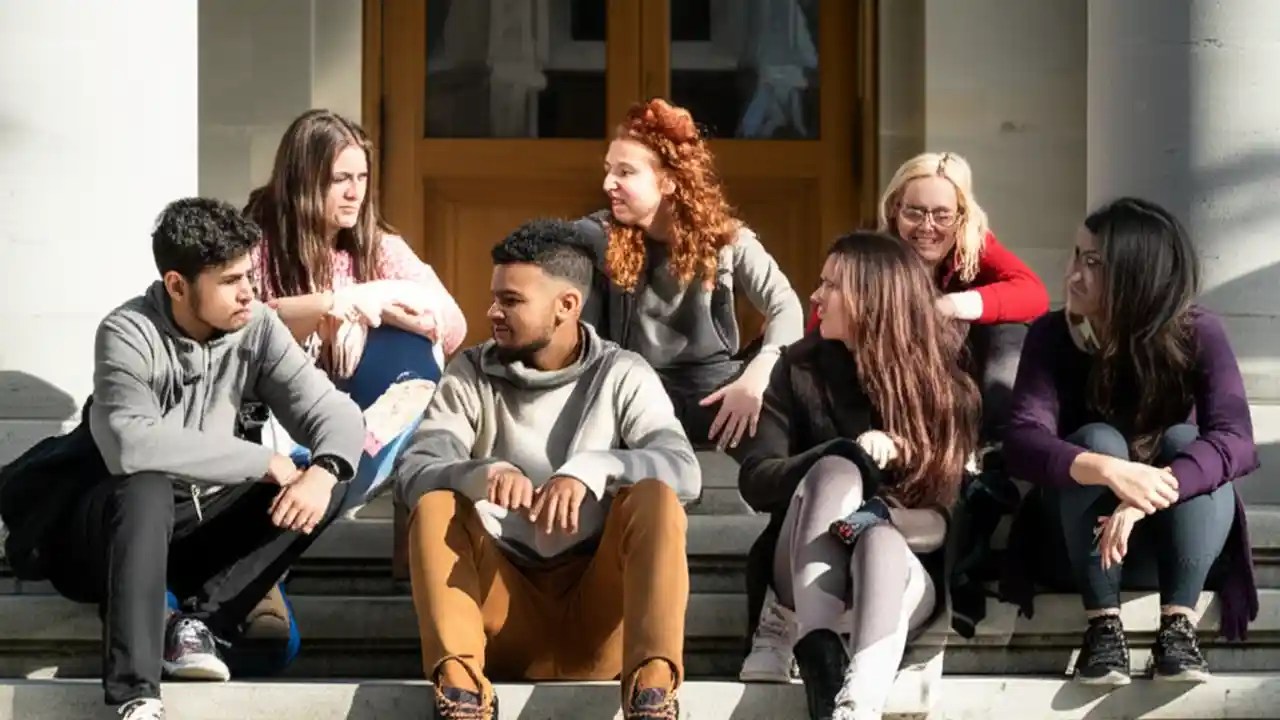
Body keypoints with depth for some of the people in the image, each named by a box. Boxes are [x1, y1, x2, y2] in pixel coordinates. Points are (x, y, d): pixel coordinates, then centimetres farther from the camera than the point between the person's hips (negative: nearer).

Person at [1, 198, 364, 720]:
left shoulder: (257, 329, -5)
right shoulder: (129, 334, -21)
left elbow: (333, 411, -9)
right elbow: (132, 446, -38)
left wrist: (322, 473, -33)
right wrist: (264, 462, -33)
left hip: (198, 522, 5)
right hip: (109, 526, -5)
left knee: (330, 483, -14)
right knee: (147, 488, -39)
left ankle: (200, 621, -15)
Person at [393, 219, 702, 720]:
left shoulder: (623, 376, 2)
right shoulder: (470, 376, 5)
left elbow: (684, 470, -14)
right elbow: (411, 474, -10)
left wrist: (592, 469, -33)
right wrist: (483, 473, -32)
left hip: (598, 609, -1)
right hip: (508, 609, 1)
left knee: (655, 497, -24)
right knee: (435, 505, -21)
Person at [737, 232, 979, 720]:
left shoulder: (944, 383, 0)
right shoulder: (801, 372, 4)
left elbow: (948, 516, -5)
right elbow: (756, 483, -5)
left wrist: (883, 517, -26)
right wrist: (847, 451, -21)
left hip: (903, 570, -1)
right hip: (810, 574, 1)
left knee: (879, 542, -38)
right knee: (837, 471, -30)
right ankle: (818, 663, -48)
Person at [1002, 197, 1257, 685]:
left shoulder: (1197, 334, -14)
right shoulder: (1052, 336, -12)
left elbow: (1236, 441, -29)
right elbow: (1022, 443, -26)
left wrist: (1145, 499, -44)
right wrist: (1109, 471, -45)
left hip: (1175, 534, 0)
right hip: (1084, 534, 0)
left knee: (1183, 442, -27)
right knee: (1098, 440, -27)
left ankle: (1178, 626, -32)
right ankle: (1103, 626, -29)